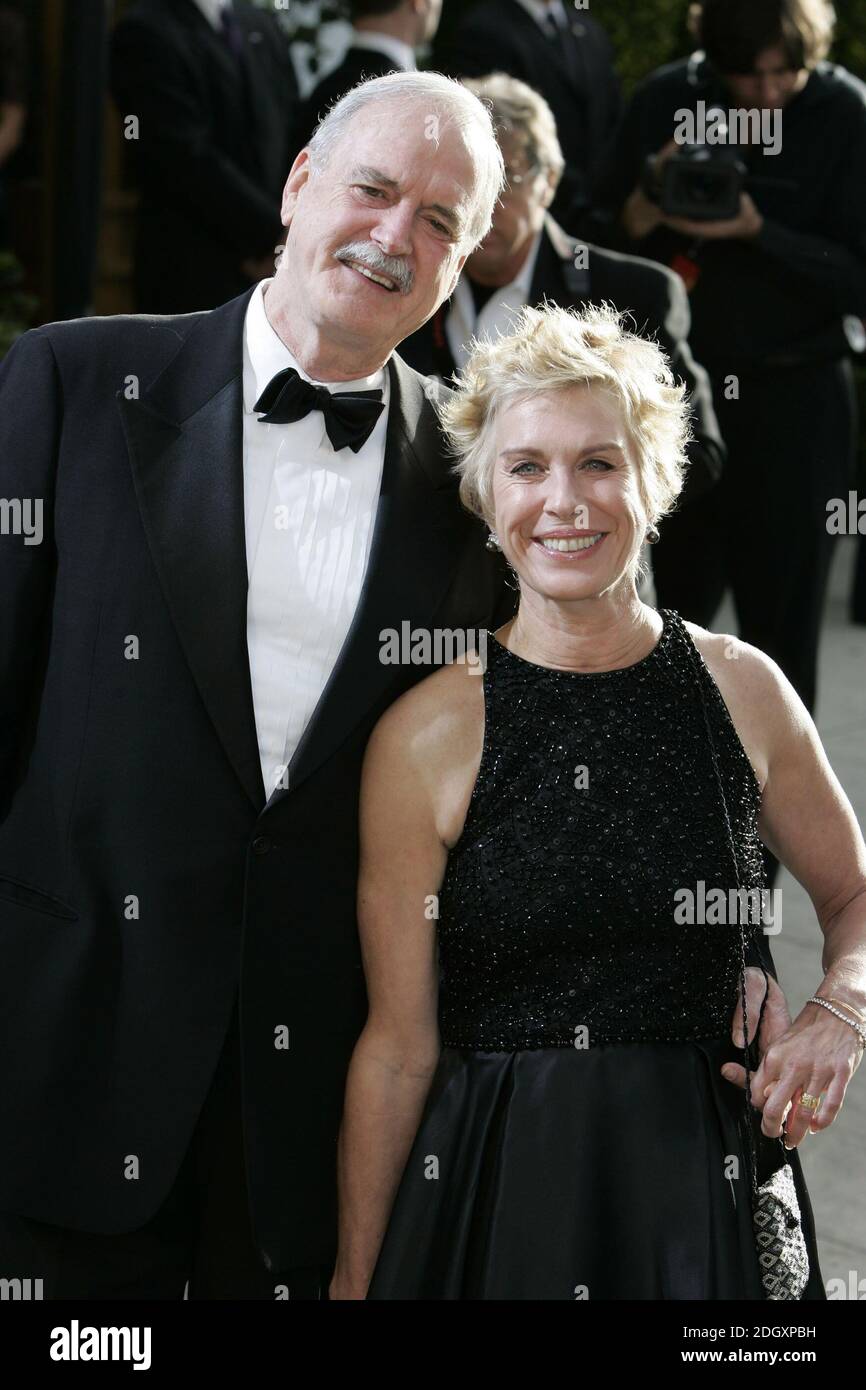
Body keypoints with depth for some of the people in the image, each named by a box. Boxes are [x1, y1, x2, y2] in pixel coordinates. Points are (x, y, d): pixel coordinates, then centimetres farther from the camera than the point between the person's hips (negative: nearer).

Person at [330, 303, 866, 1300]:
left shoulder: (741, 688, 0)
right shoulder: (425, 734, -7)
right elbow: (399, 1045, -3)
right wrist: (353, 1278, -2)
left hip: (707, 1192, 2)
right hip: (495, 1204, -2)